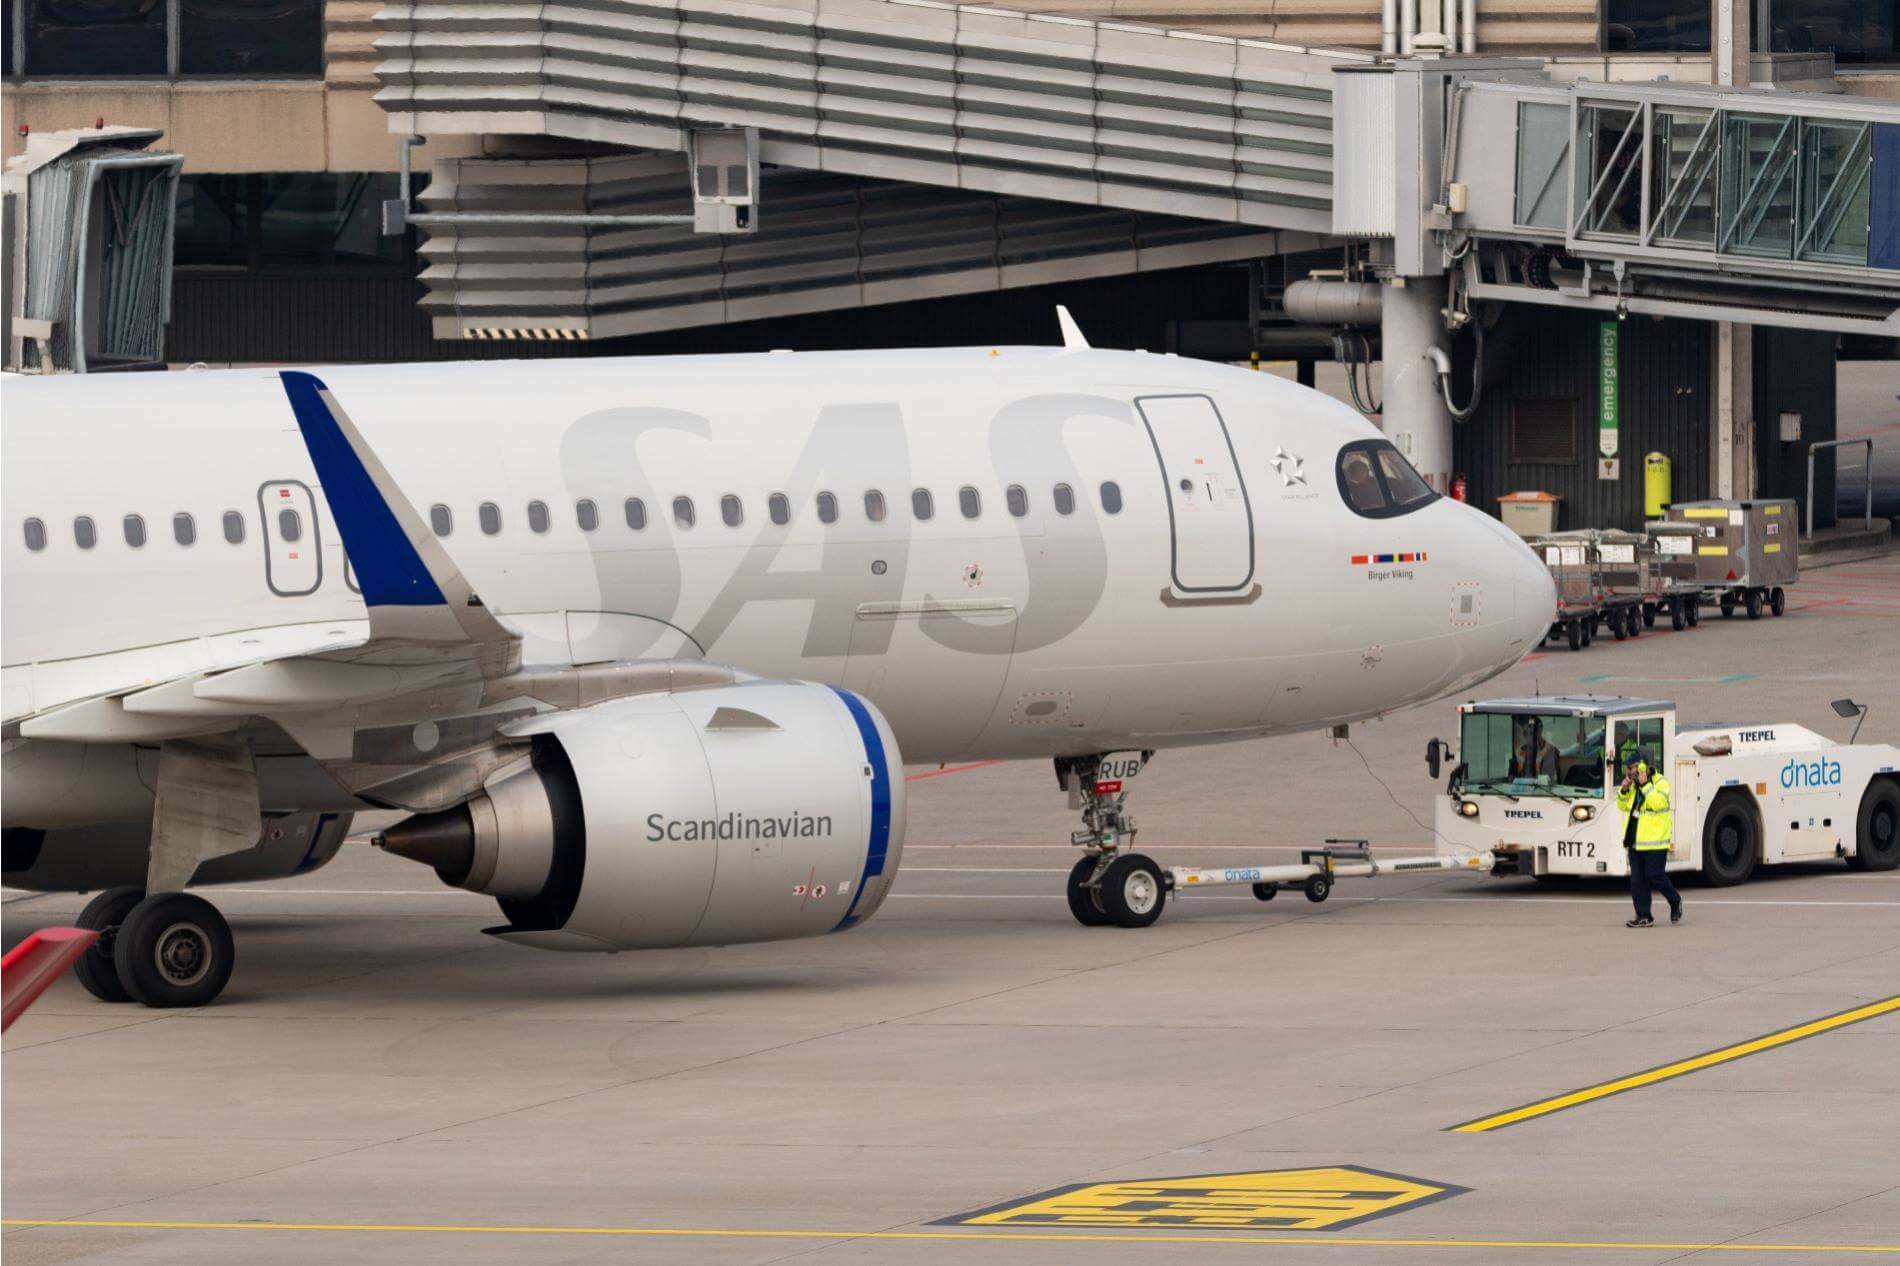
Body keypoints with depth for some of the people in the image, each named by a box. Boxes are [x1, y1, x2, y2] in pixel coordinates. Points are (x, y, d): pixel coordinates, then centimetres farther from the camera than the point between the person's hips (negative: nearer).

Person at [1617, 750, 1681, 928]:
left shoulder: (1660, 783, -8)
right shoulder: (1634, 785, 13)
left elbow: (1659, 803, -22)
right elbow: (1623, 806, 14)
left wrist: (1645, 785, -22)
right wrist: (1624, 789, -2)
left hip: (1654, 840, -7)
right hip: (1635, 840, 7)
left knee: (1655, 875, -6)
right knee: (1637, 880, 3)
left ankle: (1675, 902, 19)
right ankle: (1643, 916, 6)